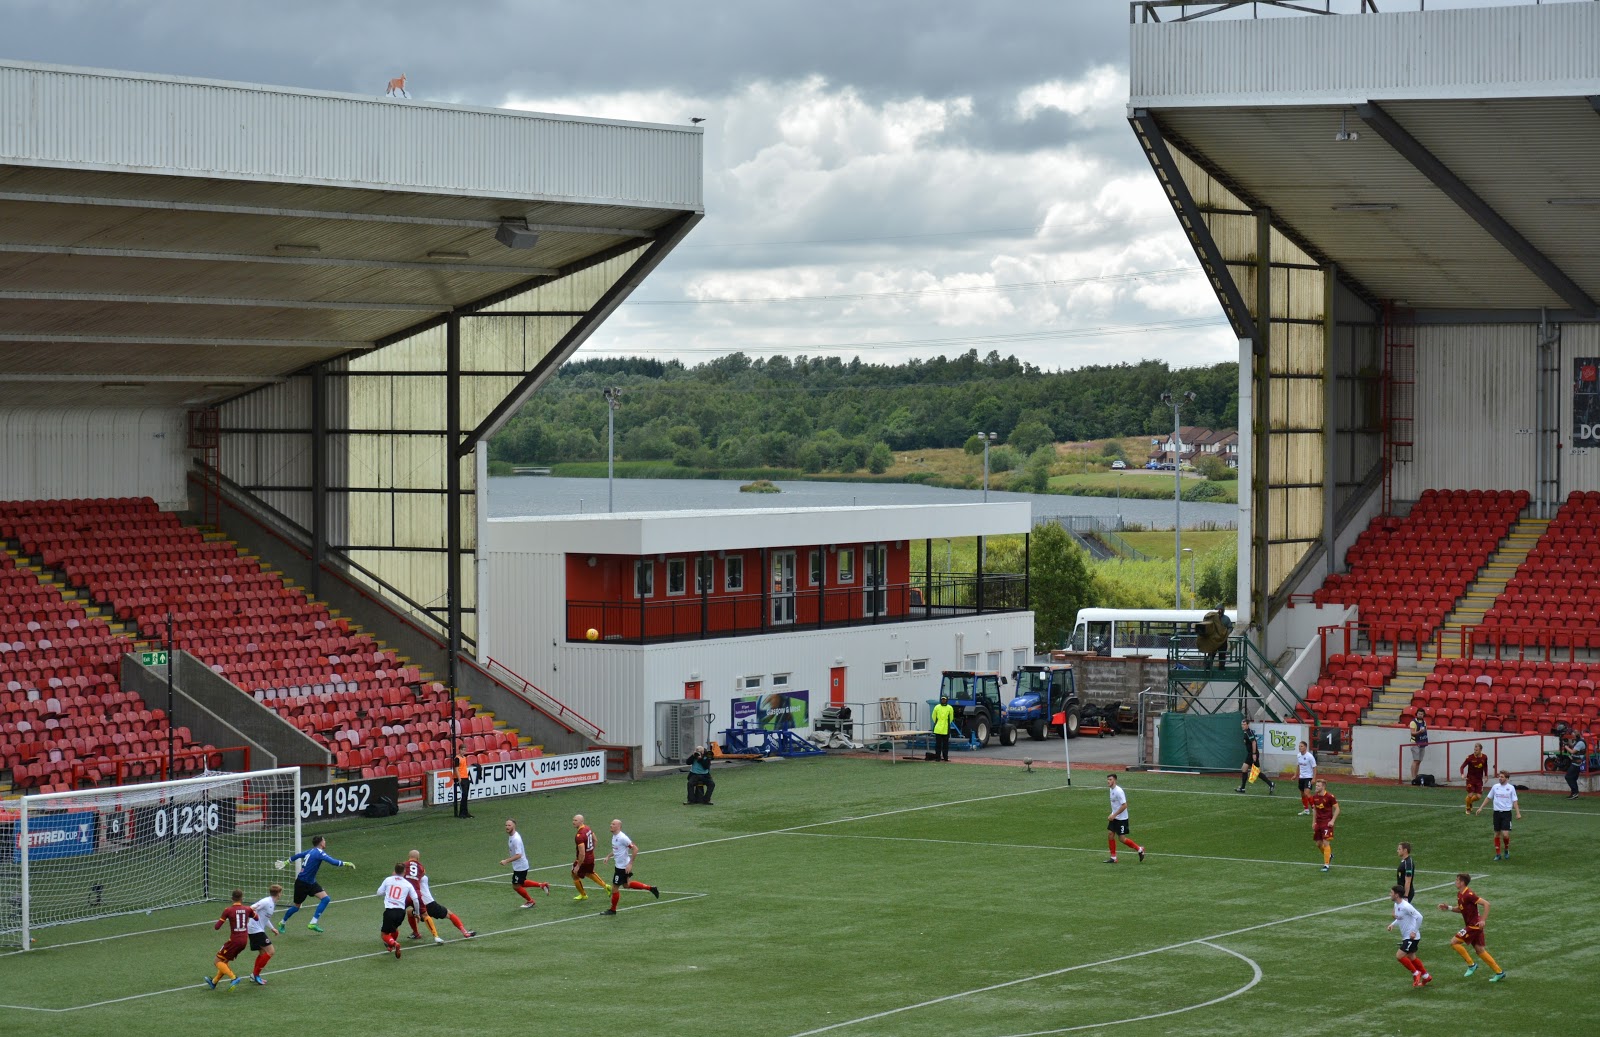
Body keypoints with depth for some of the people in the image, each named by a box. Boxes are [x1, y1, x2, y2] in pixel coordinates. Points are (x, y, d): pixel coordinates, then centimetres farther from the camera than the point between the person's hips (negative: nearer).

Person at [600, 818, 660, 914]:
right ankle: (651, 888, 29)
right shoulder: (614, 836, 4)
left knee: (614, 888, 1)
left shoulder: (622, 838, -25)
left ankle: (612, 909, 18)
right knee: (626, 885, 23)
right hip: (618, 865, 10)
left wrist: (630, 864, -25)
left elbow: (635, 849, -24)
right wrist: (608, 856, 9)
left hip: (623, 867, -10)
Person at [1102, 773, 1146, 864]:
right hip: (1114, 817, 9)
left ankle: (1139, 849, 13)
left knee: (1122, 838, -4)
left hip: (1121, 818, -9)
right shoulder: (1111, 790, 7)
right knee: (1110, 834, 3)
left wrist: (1114, 815, -22)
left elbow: (1124, 805, -25)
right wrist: (1112, 815, 14)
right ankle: (1113, 857, 10)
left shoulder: (1118, 791, -22)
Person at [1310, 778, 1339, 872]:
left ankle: (1326, 864, -6)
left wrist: (1332, 820, -16)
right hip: (1318, 822, 6)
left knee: (1326, 843, -12)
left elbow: (1337, 809, -8)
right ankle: (1329, 855, 35)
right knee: (1318, 843, 9)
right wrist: (1314, 822, 14)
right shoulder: (1314, 797, 5)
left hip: (1327, 822, -6)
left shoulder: (1329, 796, -13)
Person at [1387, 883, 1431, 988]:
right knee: (1411, 957, 18)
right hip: (1406, 936, 10)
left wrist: (1414, 932, -22)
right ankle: (1426, 976, 31)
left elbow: (1419, 917, -25)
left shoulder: (1405, 906, -23)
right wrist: (1393, 924, 5)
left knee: (1399, 956, -13)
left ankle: (1416, 973, 2)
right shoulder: (1396, 905, 6)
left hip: (1412, 937, -10)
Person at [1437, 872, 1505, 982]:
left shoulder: (1468, 895, -20)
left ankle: (1471, 964, -1)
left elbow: (1486, 904, -22)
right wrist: (1448, 907, 8)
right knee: (1480, 950, 12)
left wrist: (1483, 920, -24)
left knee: (1454, 942, -10)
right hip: (1471, 925, 10)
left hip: (1474, 926, -10)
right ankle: (1499, 972, 16)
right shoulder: (1459, 894, 10)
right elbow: (1460, 909, 24)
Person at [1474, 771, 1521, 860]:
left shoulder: (1511, 788, -2)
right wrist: (1481, 808, 11)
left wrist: (1518, 813, -11)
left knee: (1505, 834, -12)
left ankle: (1507, 850, 15)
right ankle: (1498, 854, 14)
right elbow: (1488, 798, 14)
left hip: (1506, 813, -3)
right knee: (1497, 834, 5)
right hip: (1497, 812, 3)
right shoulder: (1495, 787, 5)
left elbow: (1514, 801, -2)